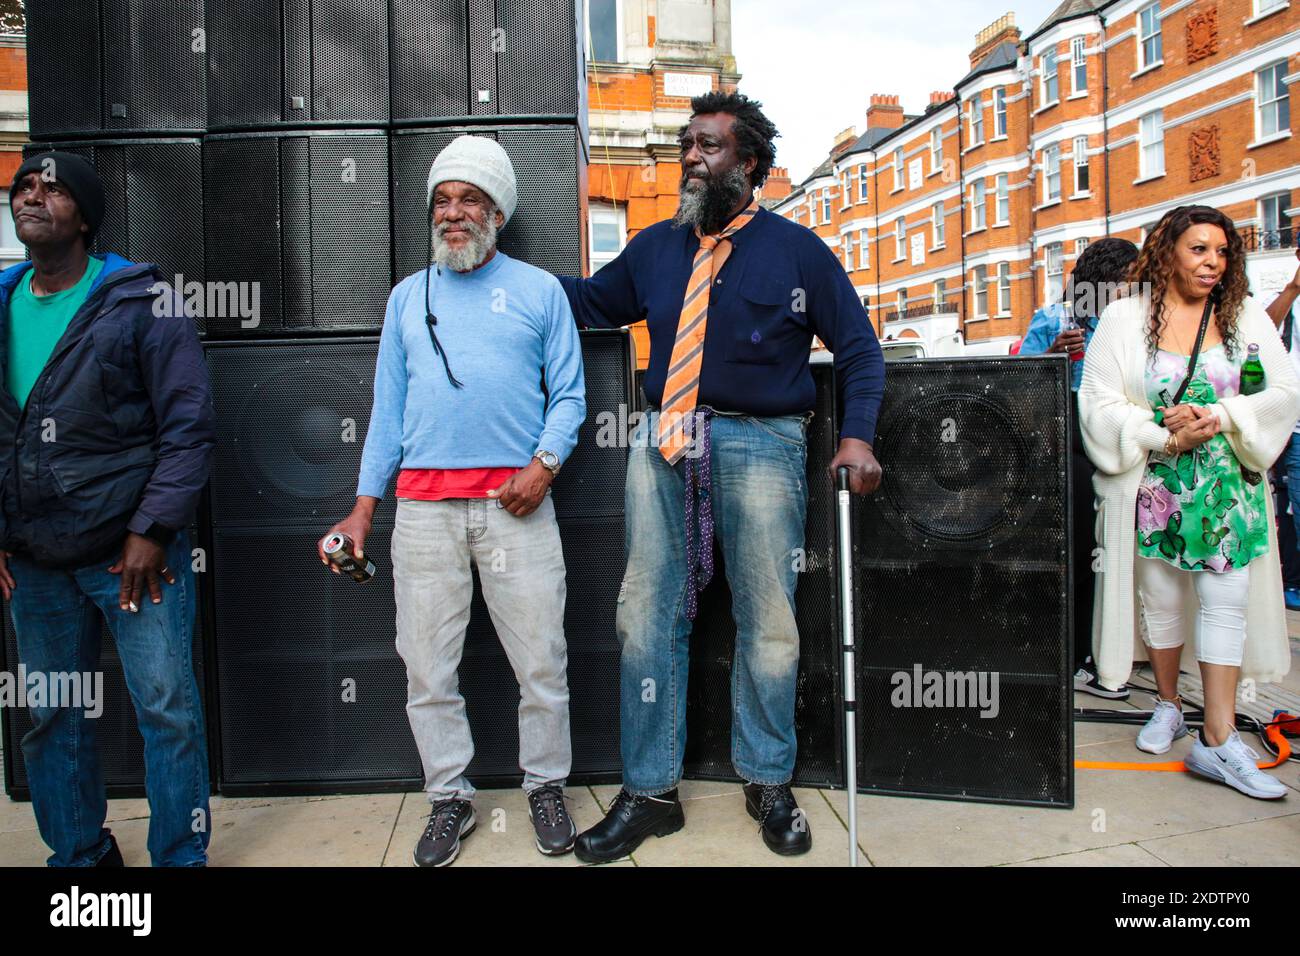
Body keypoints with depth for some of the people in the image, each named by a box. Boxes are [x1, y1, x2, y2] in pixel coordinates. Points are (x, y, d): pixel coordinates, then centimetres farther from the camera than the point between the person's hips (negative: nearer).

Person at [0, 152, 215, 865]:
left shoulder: (141, 300, -6)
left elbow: (190, 426, -9)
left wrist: (152, 530, -13)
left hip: (133, 551, -5)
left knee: (167, 710, 0)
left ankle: (180, 857, 18)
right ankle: (78, 853, 34)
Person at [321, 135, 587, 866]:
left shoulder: (540, 291, 9)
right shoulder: (408, 297, 16)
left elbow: (569, 394, 6)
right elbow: (388, 408, 14)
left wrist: (545, 462, -12)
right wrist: (363, 509, 9)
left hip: (515, 499, -2)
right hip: (424, 504, 3)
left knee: (541, 661, 3)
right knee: (428, 666, 6)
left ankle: (547, 787, 23)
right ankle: (450, 798, 23)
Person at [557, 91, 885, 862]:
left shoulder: (795, 250, 5)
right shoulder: (655, 248, 15)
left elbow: (859, 347, 6)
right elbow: (593, 302, 27)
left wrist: (858, 436, -8)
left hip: (760, 444, -3)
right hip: (664, 442, 3)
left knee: (767, 621, 6)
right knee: (648, 616, 3)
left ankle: (769, 784, 26)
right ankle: (650, 794, 17)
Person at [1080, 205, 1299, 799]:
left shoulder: (1245, 317, 5)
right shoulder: (1125, 319, -2)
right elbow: (1100, 405, -7)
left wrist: (1219, 417, -15)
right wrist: (1164, 438, -17)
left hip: (1227, 487, 1)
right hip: (1152, 488, -1)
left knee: (1226, 600, -4)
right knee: (1161, 597, 10)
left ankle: (1218, 740, 1)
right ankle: (1168, 706, 30)